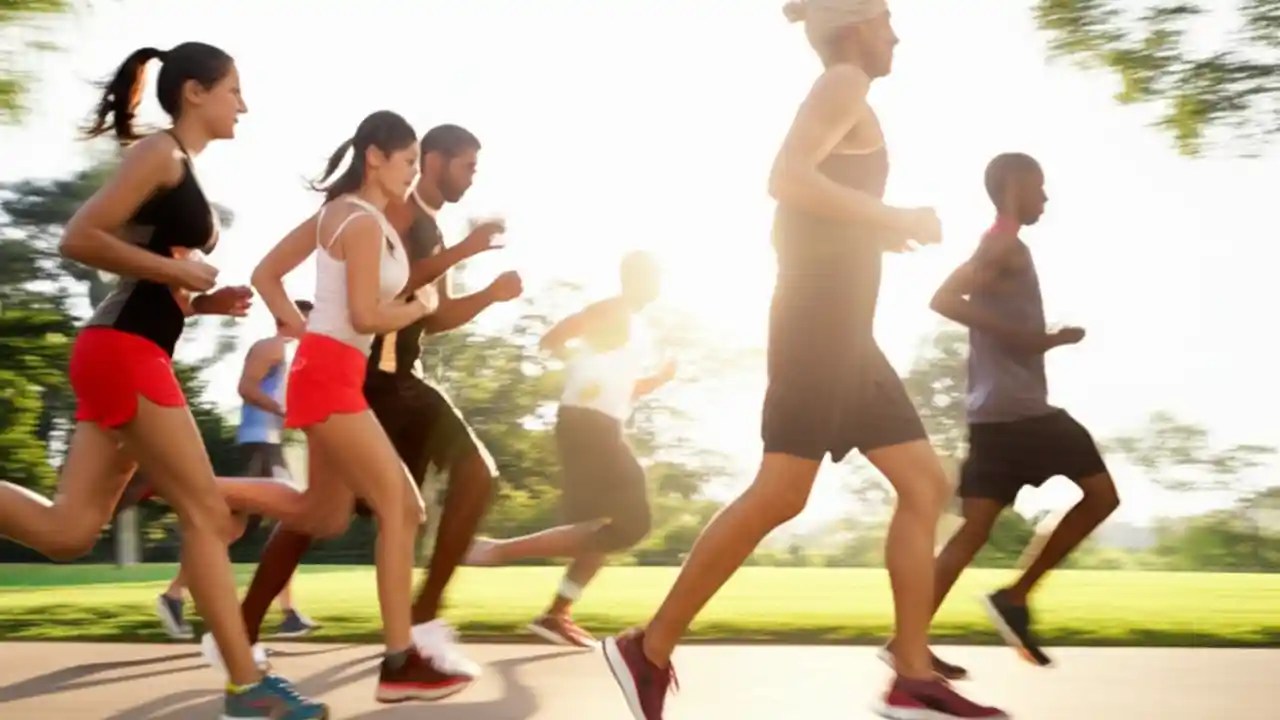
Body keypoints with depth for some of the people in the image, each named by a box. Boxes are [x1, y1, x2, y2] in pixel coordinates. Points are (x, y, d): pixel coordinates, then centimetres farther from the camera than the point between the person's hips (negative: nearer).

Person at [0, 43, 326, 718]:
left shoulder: (181, 170, 21)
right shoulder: (160, 153, -6)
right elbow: (78, 238, -17)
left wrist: (206, 302, 8)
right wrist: (179, 271, -12)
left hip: (128, 354, 9)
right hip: (122, 351, -9)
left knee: (68, 530, 5)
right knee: (206, 514, -5)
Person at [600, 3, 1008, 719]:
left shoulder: (844, 102, 25)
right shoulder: (844, 85, -3)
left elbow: (788, 228, 27)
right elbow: (787, 178, -21)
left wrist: (885, 229, 23)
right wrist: (894, 218, -14)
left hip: (842, 329, 10)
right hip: (821, 318, -10)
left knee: (927, 484, 4)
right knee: (781, 494, -13)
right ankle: (650, 648, -5)